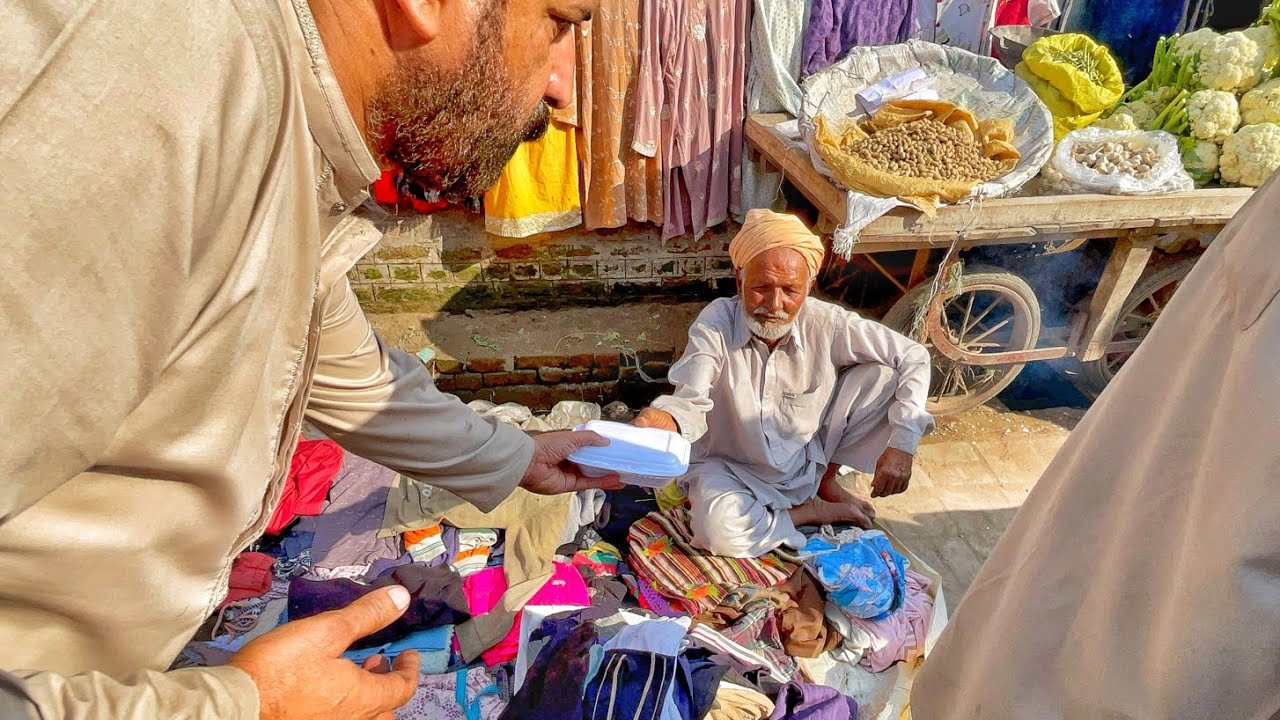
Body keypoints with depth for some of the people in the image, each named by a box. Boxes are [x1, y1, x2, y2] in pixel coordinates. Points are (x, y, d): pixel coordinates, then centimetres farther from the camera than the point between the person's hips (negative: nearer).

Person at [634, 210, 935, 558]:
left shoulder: (827, 324, -18)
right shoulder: (715, 323, -22)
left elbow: (914, 357, -11)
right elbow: (691, 404, -29)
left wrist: (901, 444, -22)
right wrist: (663, 420, -54)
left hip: (808, 463, 2)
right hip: (733, 470, -1)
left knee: (882, 373, -14)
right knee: (718, 529, -35)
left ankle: (827, 482, 6)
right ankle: (815, 512, -3)